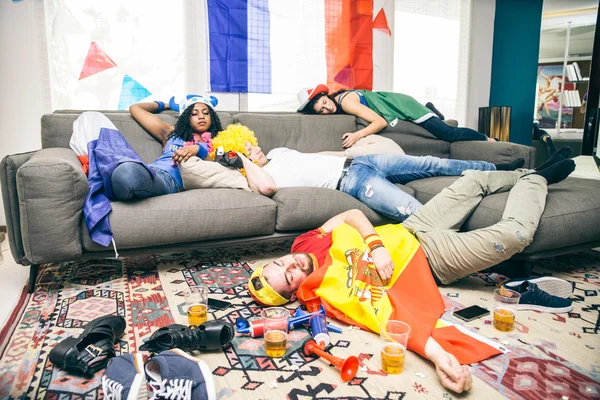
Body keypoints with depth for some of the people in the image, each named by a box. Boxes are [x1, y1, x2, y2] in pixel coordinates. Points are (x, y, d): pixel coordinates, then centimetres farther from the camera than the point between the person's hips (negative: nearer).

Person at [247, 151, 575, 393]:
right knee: (515, 233, -15)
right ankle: (537, 178, 16)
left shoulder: (306, 244, -9)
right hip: (432, 258, -6)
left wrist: (375, 244, -22)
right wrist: (438, 354, -51)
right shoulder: (333, 296, -27)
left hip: (409, 232, 6)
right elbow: (393, 320, -36)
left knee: (474, 180, 12)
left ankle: (531, 175, 41)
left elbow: (351, 215, -4)